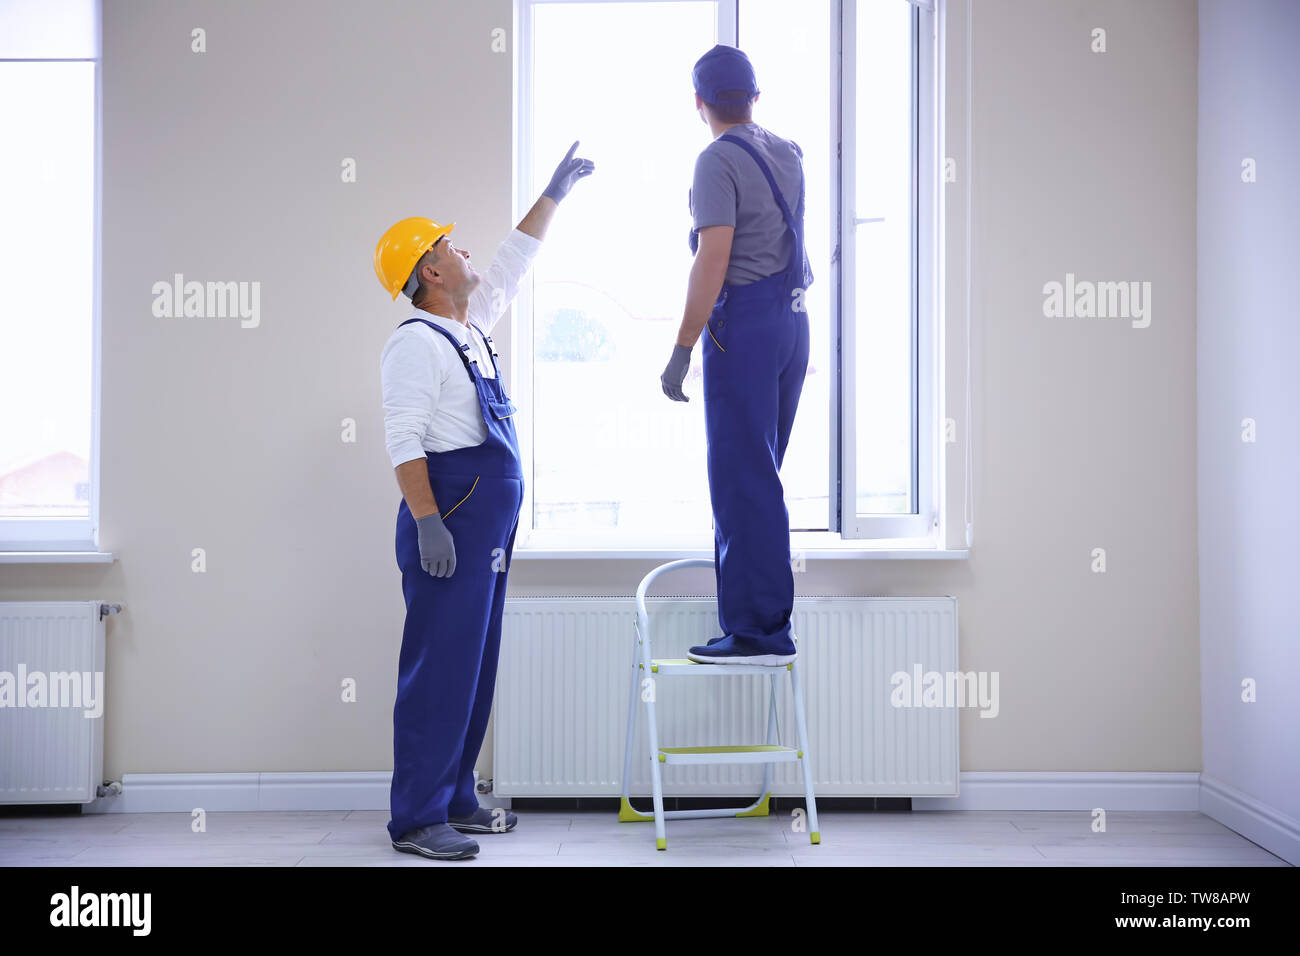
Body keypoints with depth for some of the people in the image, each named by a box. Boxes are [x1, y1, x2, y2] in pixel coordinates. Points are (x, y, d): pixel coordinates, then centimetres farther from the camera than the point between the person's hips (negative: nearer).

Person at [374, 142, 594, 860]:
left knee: (474, 666, 12)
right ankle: (415, 819, -2)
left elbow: (512, 263, 31)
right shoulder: (416, 342, -10)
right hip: (449, 526, -10)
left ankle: (454, 801, 21)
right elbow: (404, 442, -17)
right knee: (439, 670, -7)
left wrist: (556, 191, 34)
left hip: (488, 531, 10)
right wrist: (427, 523, -24)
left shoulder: (469, 327, 18)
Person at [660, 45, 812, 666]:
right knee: (760, 472, 18)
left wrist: (680, 352, -17)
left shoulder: (718, 161, -11)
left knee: (743, 479, -7)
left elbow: (713, 263, -20)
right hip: (792, 320, 9)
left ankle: (761, 631, -7)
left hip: (743, 325, -9)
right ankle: (757, 599, 28)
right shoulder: (788, 155, 14)